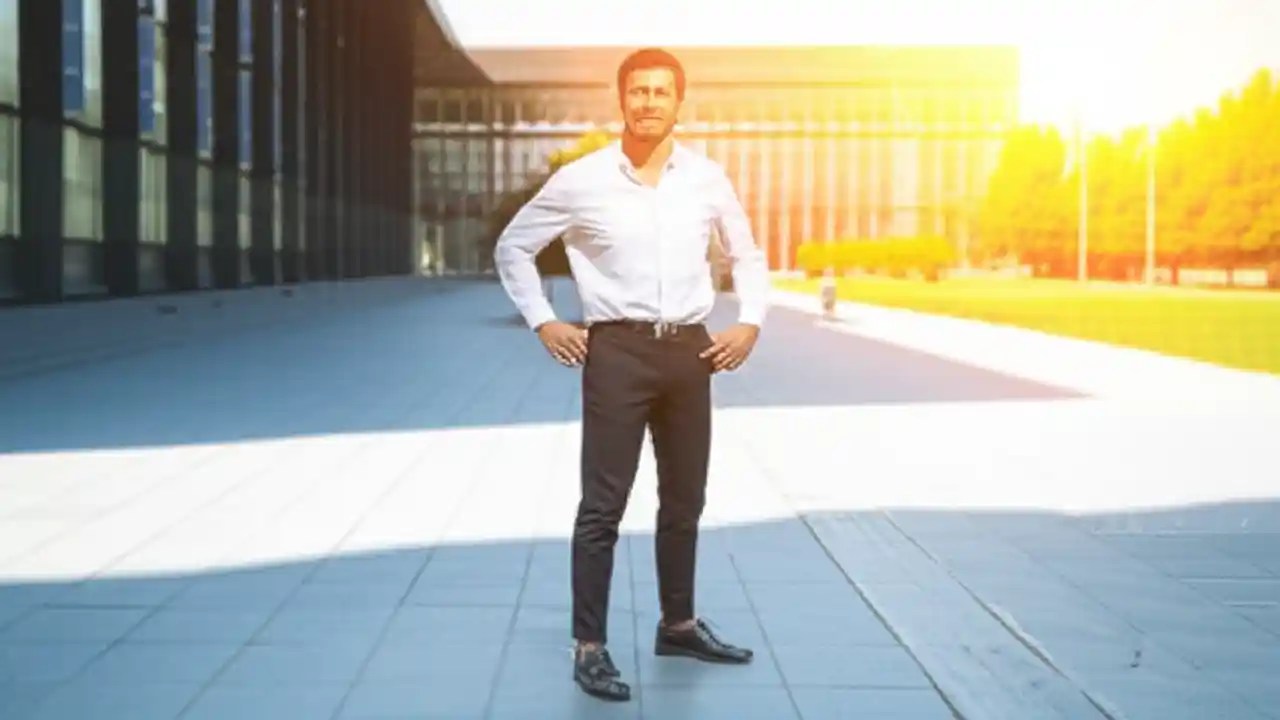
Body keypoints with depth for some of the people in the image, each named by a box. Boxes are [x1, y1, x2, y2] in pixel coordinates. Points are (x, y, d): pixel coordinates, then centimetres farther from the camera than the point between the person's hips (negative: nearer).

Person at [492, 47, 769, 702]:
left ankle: (678, 624, 32)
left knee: (685, 499, 15)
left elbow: (747, 255, 18)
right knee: (603, 505, -3)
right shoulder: (581, 180, -5)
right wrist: (542, 322, -1)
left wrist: (750, 322, 5)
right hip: (617, 351, -4)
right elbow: (512, 247, 6)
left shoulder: (708, 178, 4)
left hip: (690, 351, 4)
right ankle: (589, 646, 5)